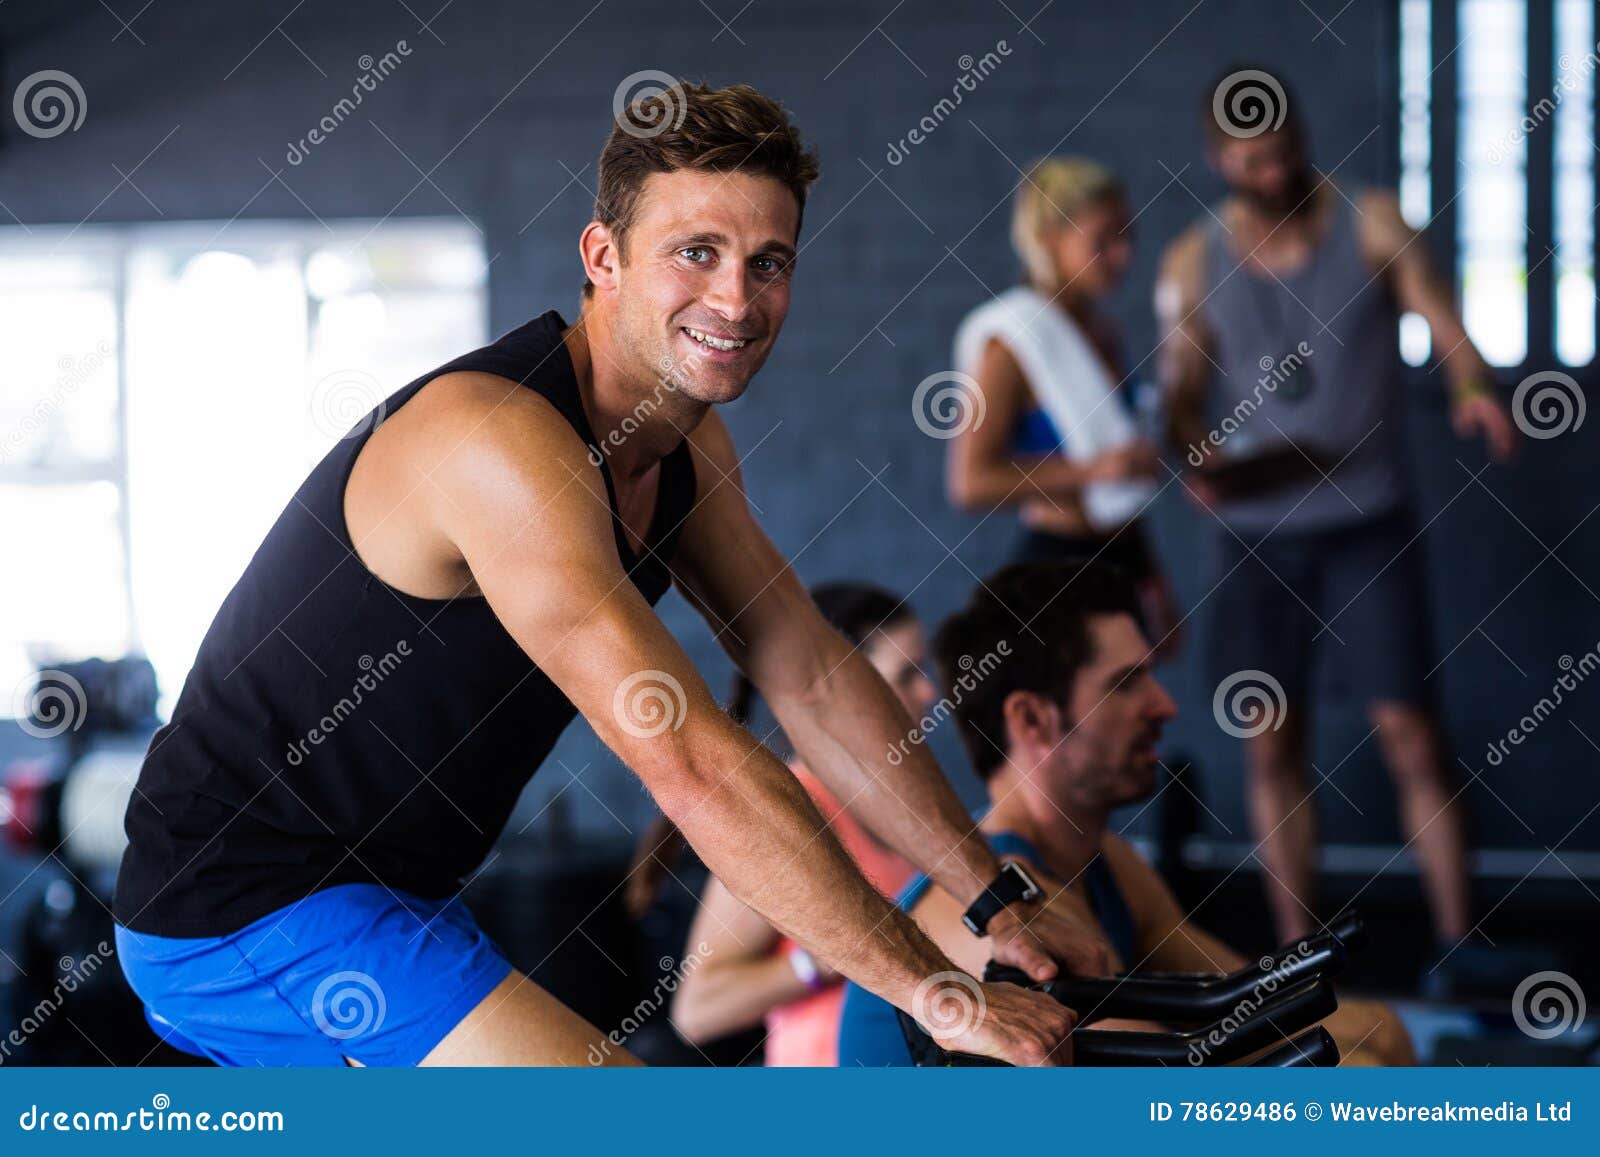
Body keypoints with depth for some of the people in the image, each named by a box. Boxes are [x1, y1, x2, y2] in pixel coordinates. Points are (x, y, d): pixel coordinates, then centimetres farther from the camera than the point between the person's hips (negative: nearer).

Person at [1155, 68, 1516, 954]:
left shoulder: (1372, 224, -2)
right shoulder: (1193, 264, 2)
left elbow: (1443, 324, -10)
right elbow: (1180, 392, 3)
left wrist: (1473, 390, -33)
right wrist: (1197, 460, -20)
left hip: (1369, 523, -2)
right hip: (1254, 537, 2)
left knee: (1409, 733, -7)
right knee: (1271, 746, 4)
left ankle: (1457, 944, -1)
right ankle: (1297, 953, 13)